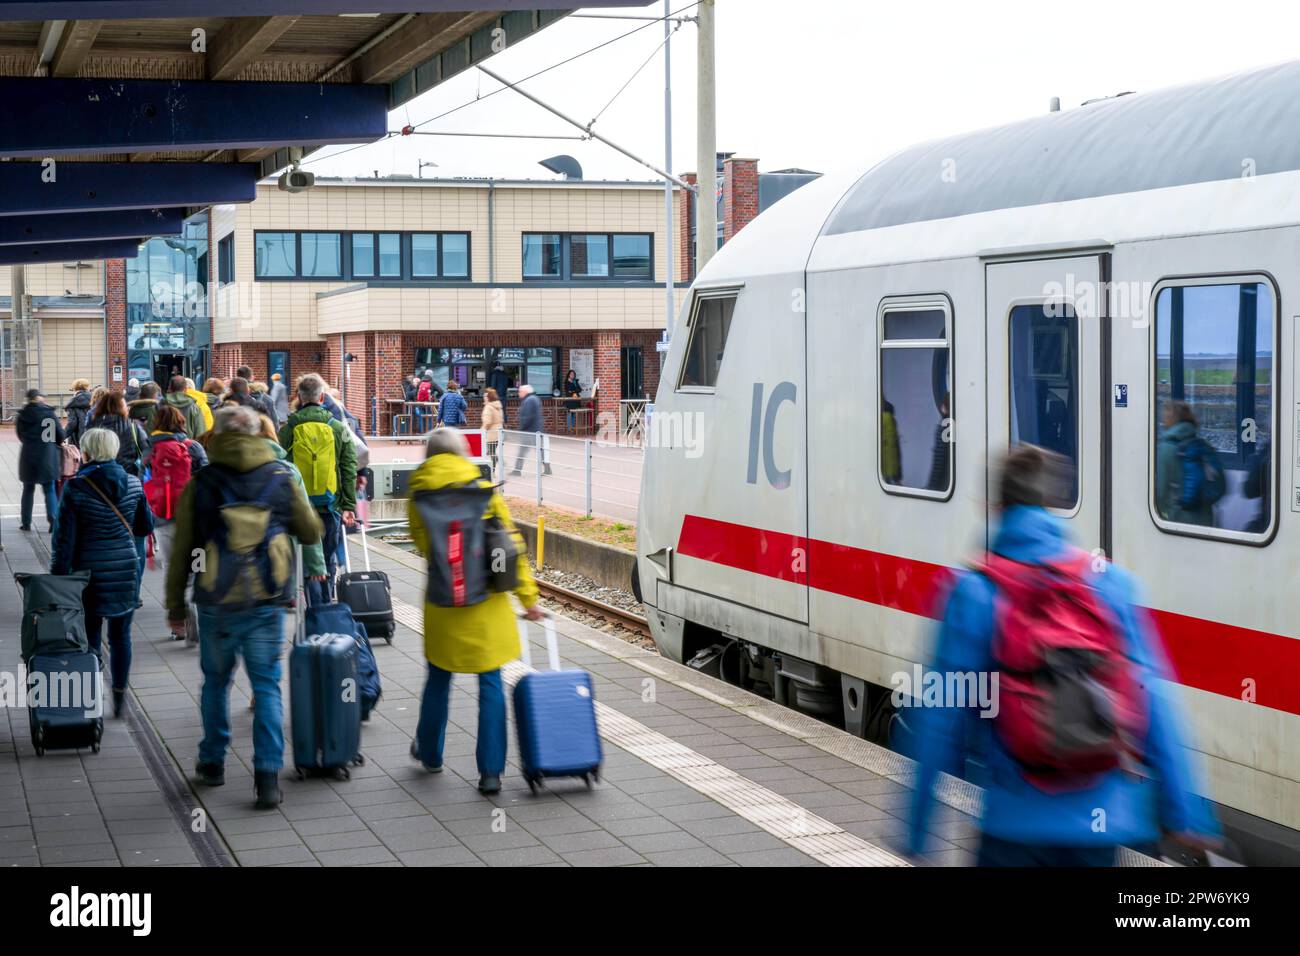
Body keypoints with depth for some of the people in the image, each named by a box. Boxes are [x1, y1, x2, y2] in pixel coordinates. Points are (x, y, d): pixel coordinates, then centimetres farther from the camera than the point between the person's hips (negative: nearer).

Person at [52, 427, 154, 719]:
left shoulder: (75, 488, -12)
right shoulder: (132, 484, -2)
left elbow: (65, 539, -11)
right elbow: (146, 527, 8)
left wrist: (58, 578, -4)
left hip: (90, 573, -3)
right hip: (126, 571, 3)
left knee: (91, 639, 7)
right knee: (121, 635, 13)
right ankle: (120, 697, 18)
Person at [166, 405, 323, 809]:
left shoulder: (200, 486, -4)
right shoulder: (281, 480, -2)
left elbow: (182, 551, 0)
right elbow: (312, 533, 10)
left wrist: (175, 605, 9)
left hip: (217, 605, 0)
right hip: (268, 605, 0)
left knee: (215, 681, 18)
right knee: (267, 685, 5)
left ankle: (212, 763, 29)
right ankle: (268, 774, -3)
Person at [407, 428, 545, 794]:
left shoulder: (418, 496, -1)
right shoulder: (483, 489, -5)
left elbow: (421, 543, 4)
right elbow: (511, 543, -5)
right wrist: (528, 598, 0)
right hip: (487, 600, -2)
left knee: (439, 677, 19)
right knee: (491, 683, 4)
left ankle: (429, 753, 37)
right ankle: (491, 771, 2)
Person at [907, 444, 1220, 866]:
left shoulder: (974, 592, -8)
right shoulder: (1109, 581, -1)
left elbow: (946, 715, -6)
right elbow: (1153, 700, -2)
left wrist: (918, 827, 2)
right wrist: (1184, 810, 3)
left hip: (1016, 822, -2)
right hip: (1103, 820, 2)